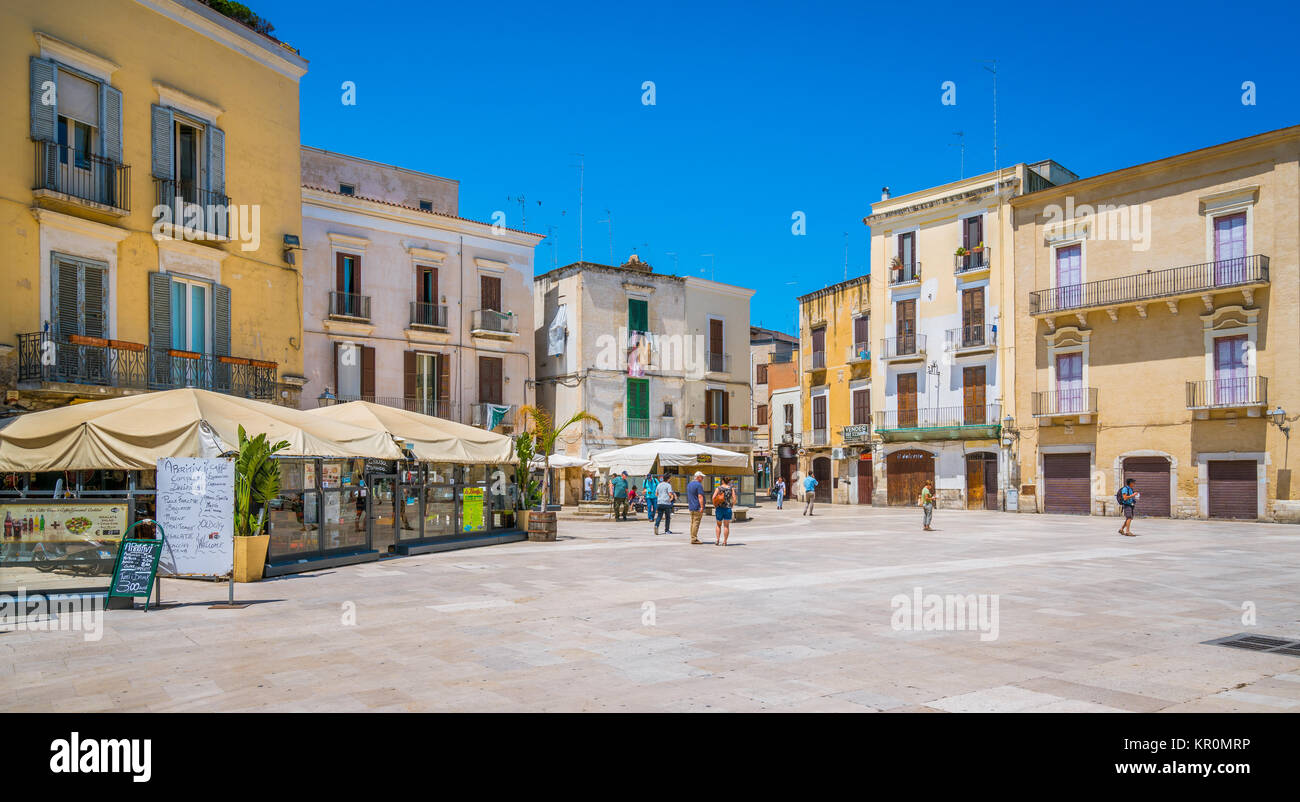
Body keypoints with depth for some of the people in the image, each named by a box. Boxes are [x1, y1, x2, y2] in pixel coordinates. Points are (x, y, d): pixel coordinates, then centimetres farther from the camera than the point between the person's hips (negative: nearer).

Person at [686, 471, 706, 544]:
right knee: (696, 523, -7)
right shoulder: (699, 485, -12)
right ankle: (694, 539, -8)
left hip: (691, 507, 9)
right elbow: (700, 496, -19)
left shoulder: (689, 484, 16)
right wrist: (702, 507, -21)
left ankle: (692, 538, 14)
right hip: (697, 507, -9)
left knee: (692, 523, 12)